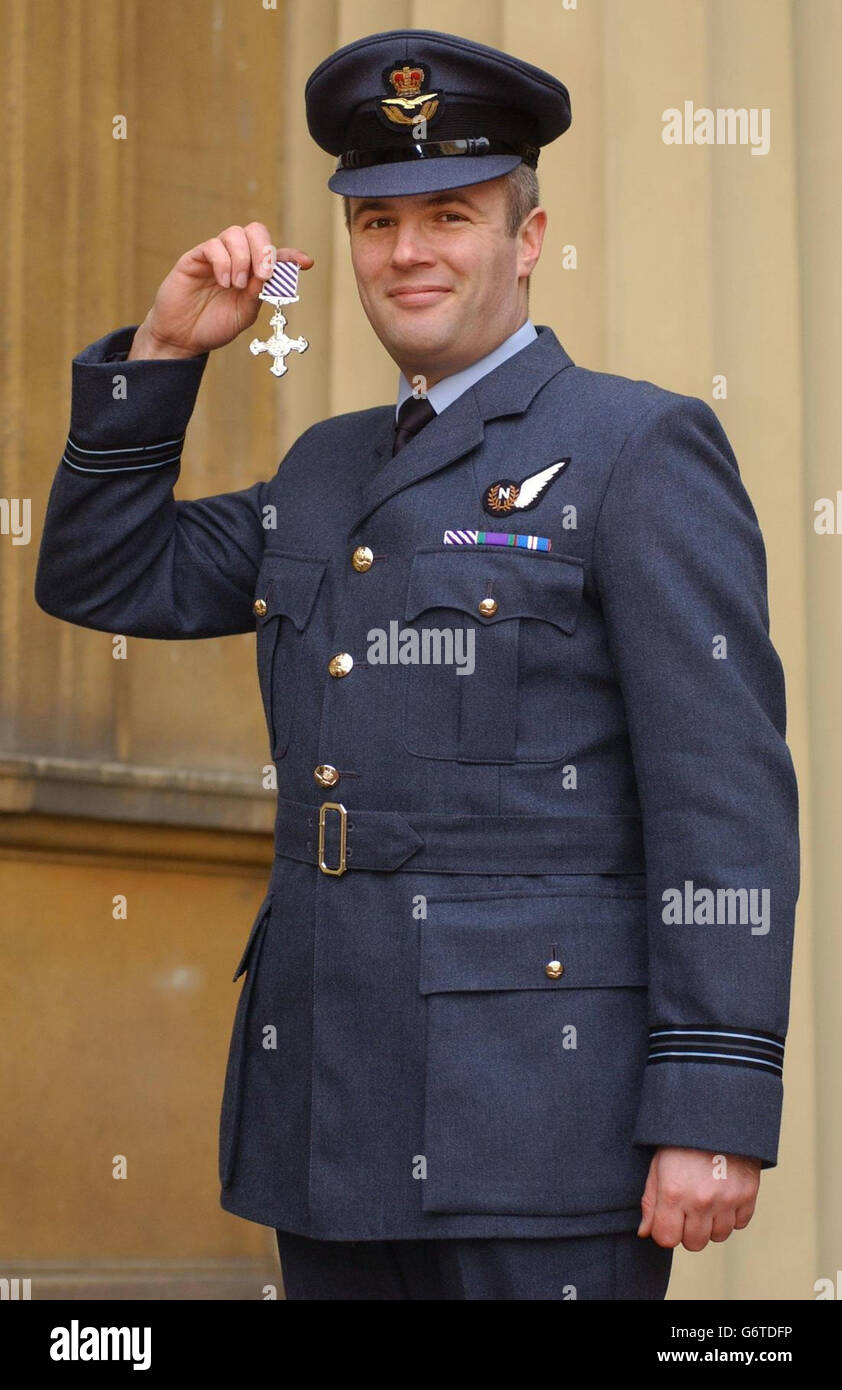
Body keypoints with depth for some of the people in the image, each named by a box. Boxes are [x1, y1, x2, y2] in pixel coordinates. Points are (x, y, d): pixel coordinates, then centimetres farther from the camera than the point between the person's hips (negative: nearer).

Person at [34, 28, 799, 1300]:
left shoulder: (641, 449, -4)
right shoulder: (328, 473, 18)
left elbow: (727, 797, -10)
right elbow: (101, 581, 23)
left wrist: (716, 1114, -18)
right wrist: (165, 349, 10)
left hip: (537, 1101, -7)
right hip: (332, 1115, 7)